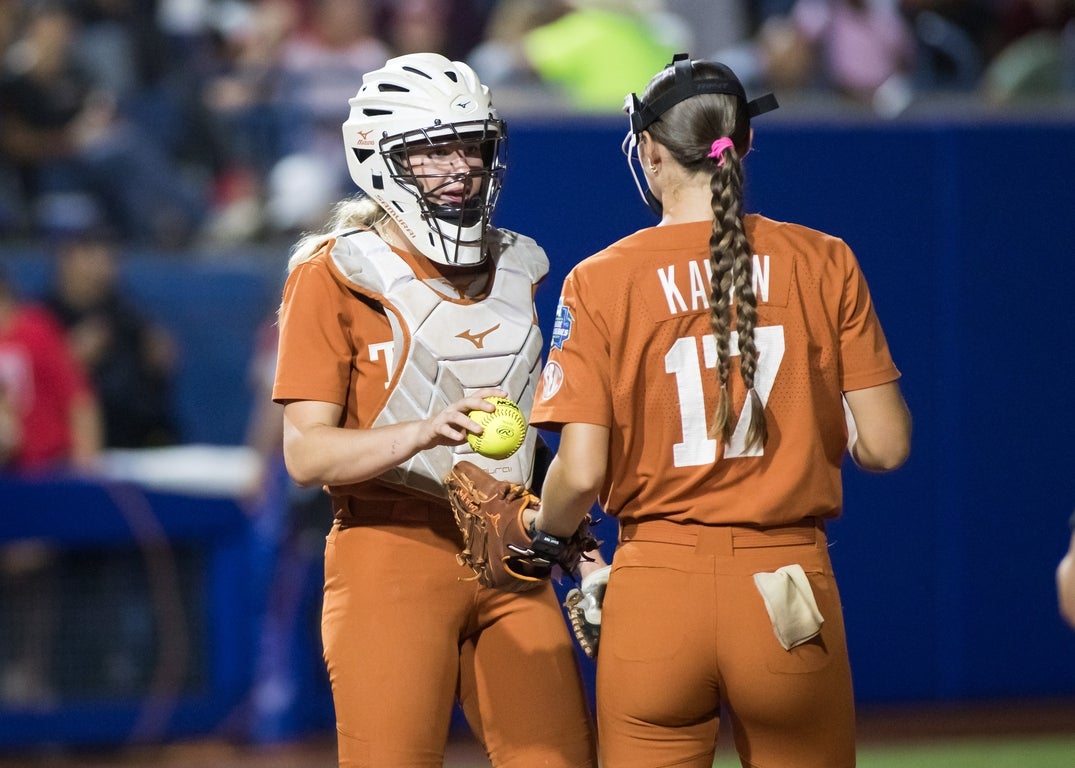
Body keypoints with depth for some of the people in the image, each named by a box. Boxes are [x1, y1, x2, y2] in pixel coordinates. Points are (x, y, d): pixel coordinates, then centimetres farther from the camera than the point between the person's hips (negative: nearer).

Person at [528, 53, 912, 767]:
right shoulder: (823, 264, 1)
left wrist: (545, 530, 14)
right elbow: (884, 446, 0)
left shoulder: (602, 281, -3)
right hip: (789, 590, 1)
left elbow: (582, 473, -7)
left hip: (657, 587, -1)